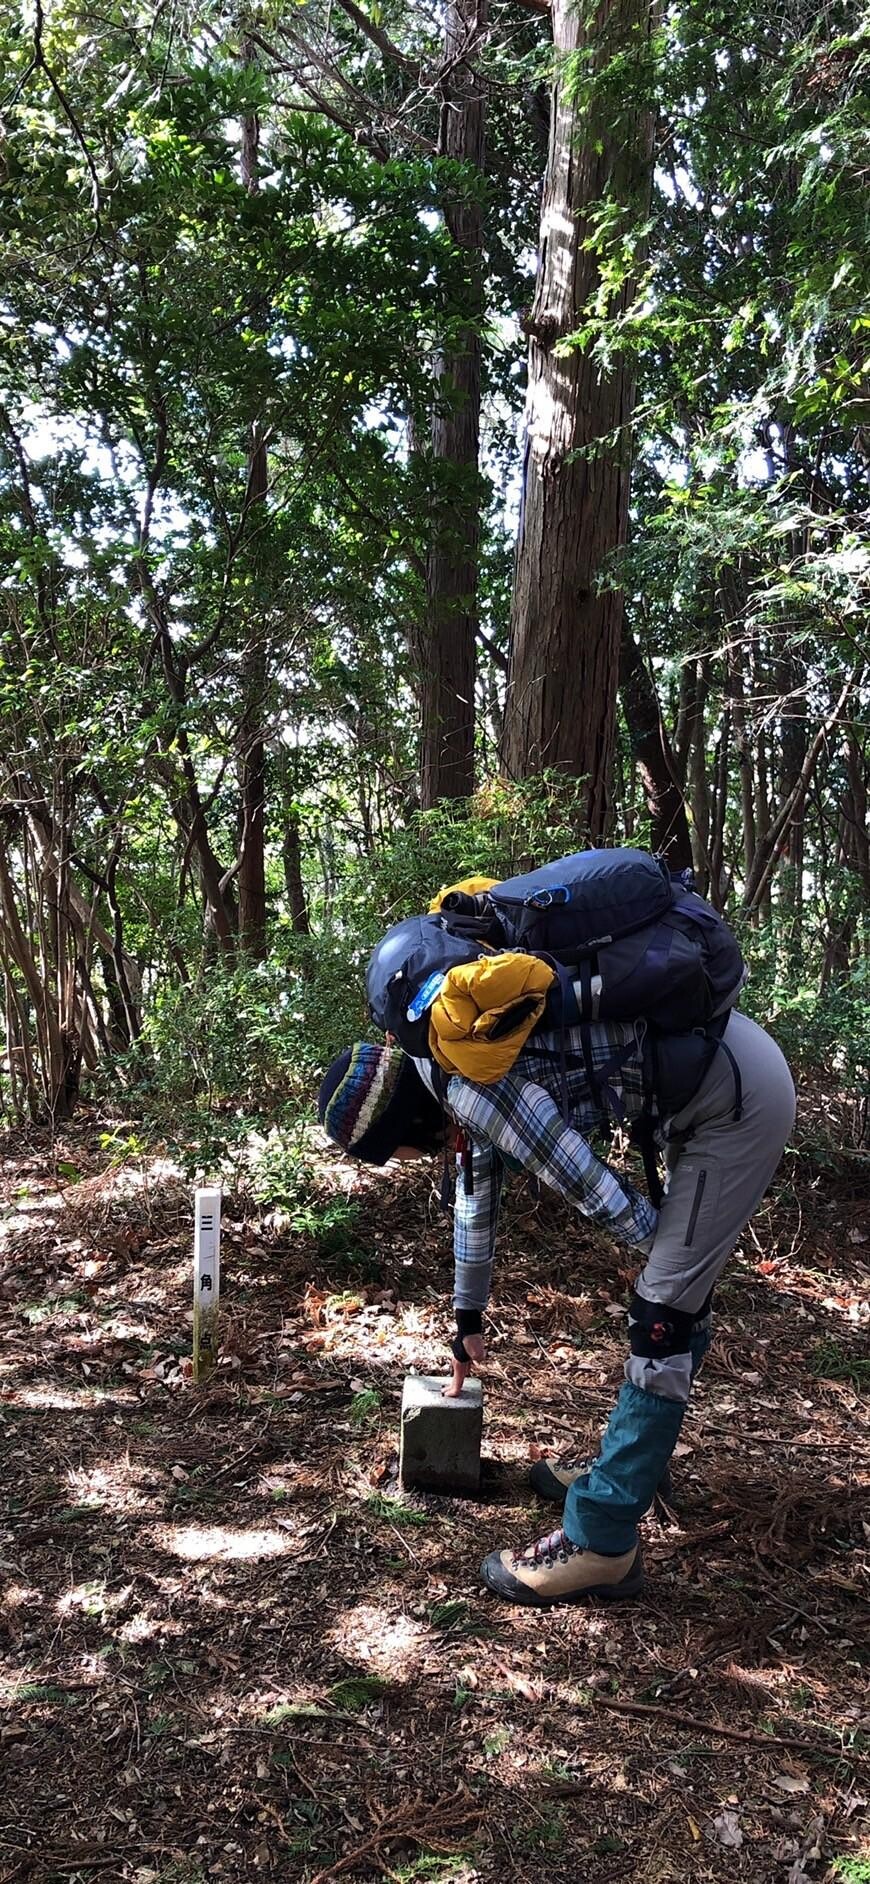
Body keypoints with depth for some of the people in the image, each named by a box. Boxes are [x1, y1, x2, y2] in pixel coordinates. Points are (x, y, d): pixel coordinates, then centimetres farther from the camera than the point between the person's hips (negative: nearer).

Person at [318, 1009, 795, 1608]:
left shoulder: (472, 1081, -19)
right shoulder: (460, 1069, 12)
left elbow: (592, 1188, -18)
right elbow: (477, 1195, 26)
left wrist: (662, 1253, 4)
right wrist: (469, 1320, 38)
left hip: (738, 1096, -10)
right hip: (723, 1061, 10)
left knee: (665, 1317, -5)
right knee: (679, 1301, 19)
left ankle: (602, 1543, 3)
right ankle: (633, 1466, 34)